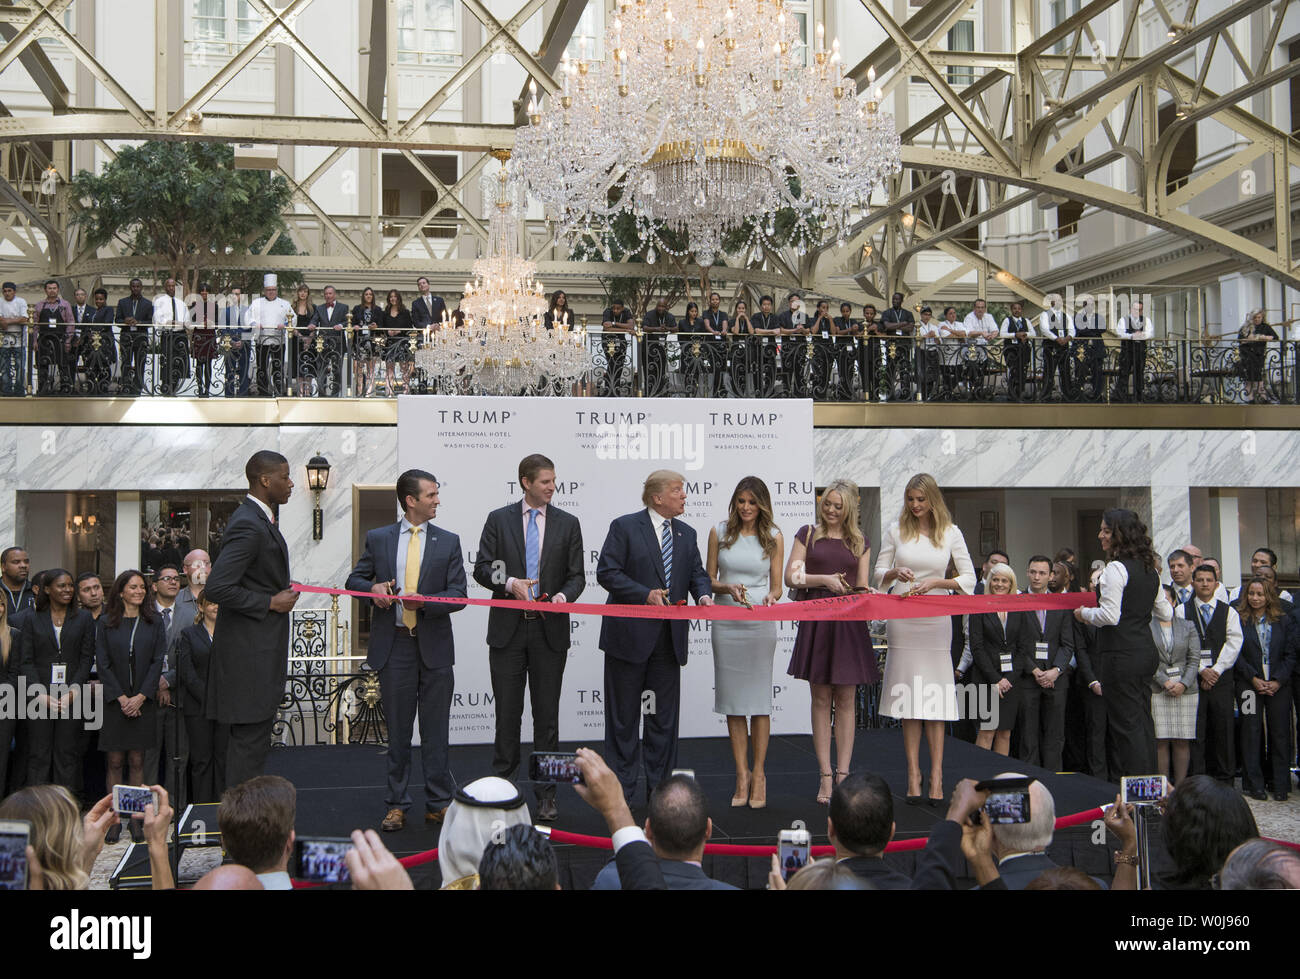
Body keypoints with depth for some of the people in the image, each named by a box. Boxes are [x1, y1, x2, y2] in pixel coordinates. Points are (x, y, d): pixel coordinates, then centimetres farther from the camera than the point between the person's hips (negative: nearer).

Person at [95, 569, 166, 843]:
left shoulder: (153, 624, 6)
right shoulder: (105, 625, 4)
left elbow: (158, 661, 1)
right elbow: (102, 664, 0)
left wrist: (140, 696, -9)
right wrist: (121, 697, -10)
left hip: (143, 701, 1)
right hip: (114, 701, 0)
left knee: (137, 761, 3)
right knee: (115, 762, 1)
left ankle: (136, 819, 6)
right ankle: (115, 819, 6)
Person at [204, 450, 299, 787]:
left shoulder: (261, 517, 13)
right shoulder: (248, 526, -20)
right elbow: (216, 588, -25)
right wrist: (270, 603, -19)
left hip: (262, 647, 11)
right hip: (249, 649, -11)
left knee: (257, 733, 16)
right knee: (250, 737, -5)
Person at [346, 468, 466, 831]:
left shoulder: (448, 542, 4)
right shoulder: (378, 539, 6)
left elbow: (458, 596, 0)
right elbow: (355, 579, 13)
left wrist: (424, 601, -18)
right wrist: (373, 588, -9)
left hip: (434, 647, 0)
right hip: (394, 646, 0)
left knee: (435, 732, 4)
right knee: (397, 730, 7)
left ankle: (439, 805, 13)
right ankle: (397, 805, 16)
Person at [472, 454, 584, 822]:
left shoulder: (568, 523, 6)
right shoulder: (499, 519, 4)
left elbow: (576, 575, 6)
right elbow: (482, 568, 2)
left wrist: (564, 594, -15)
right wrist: (510, 582, -16)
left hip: (550, 630, 0)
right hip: (508, 628, 0)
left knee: (547, 714, 4)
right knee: (507, 712, 5)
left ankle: (546, 794, 11)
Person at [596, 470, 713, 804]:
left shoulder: (686, 533, 13)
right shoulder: (625, 527, -5)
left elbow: (697, 573, 13)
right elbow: (607, 572, -10)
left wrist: (703, 595, -9)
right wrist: (645, 594, -19)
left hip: (669, 637, 5)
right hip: (630, 635, -5)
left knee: (664, 716, 9)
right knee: (623, 716, 4)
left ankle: (659, 787, 17)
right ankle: (620, 788, 14)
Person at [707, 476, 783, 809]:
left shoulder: (773, 537, 5)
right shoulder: (719, 533, 5)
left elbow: (776, 586, 6)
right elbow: (709, 579, 8)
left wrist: (770, 598, -17)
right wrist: (728, 588, -13)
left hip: (760, 623, -1)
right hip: (725, 621, 1)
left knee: (759, 697, -1)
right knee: (733, 699, 3)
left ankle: (759, 773, 8)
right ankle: (742, 774, 10)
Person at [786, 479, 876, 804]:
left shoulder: (860, 541, 12)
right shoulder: (808, 534, 7)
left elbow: (863, 586, 10)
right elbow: (791, 576, 1)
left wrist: (864, 594, -12)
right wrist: (824, 579, -11)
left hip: (849, 624, 1)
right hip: (816, 622, -1)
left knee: (846, 700, 2)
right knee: (821, 699, 0)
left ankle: (843, 774, 5)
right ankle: (825, 777, 3)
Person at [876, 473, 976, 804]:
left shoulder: (950, 532, 4)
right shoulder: (896, 530, 6)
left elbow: (969, 578, 4)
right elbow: (879, 572, 11)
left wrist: (935, 582, -10)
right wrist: (896, 572, -11)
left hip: (936, 618, -1)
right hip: (902, 616, 1)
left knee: (935, 694, -4)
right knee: (908, 694, 0)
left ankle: (936, 775, -2)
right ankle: (913, 774, 4)